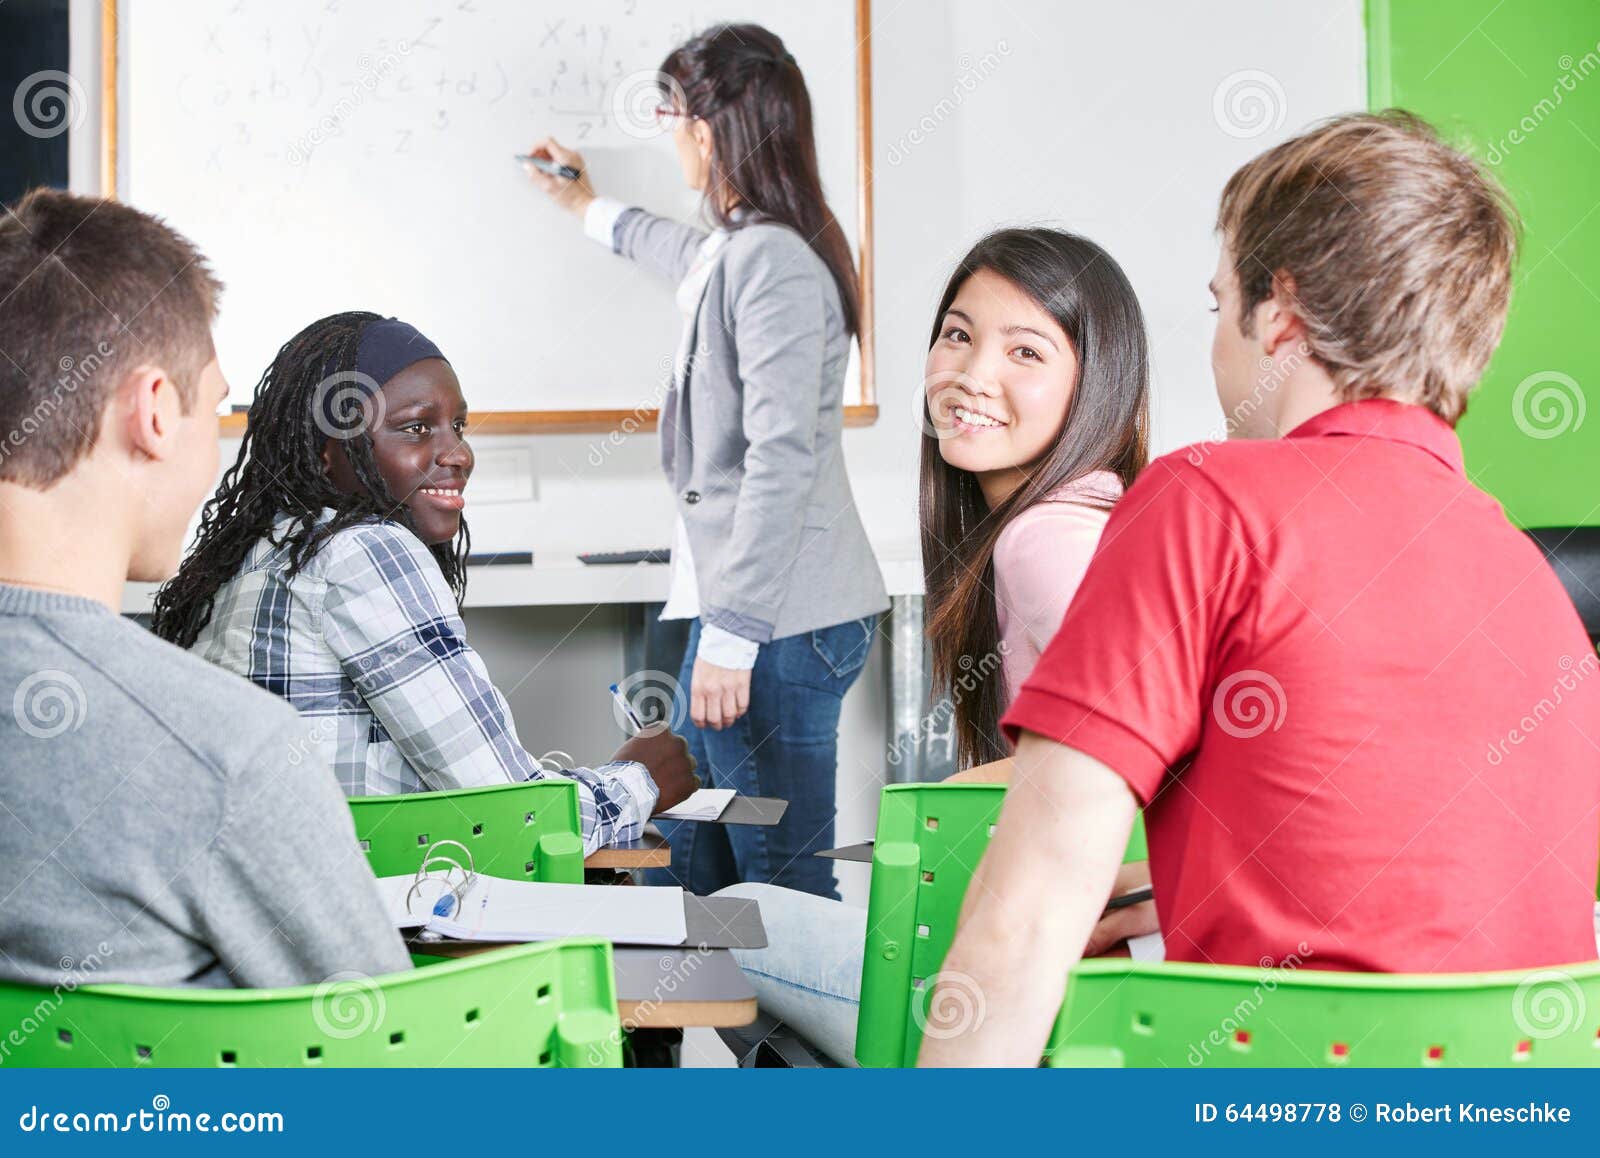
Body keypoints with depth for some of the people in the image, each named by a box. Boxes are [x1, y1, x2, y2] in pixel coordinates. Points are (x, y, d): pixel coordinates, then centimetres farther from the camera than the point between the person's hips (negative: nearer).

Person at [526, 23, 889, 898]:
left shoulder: (772, 262, -16)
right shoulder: (739, 251, 16)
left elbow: (781, 458, -23)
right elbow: (697, 258, 43)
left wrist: (732, 634, -23)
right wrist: (593, 212, 60)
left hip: (781, 625, -10)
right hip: (737, 606, 10)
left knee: (783, 886, -6)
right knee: (684, 876, 14)